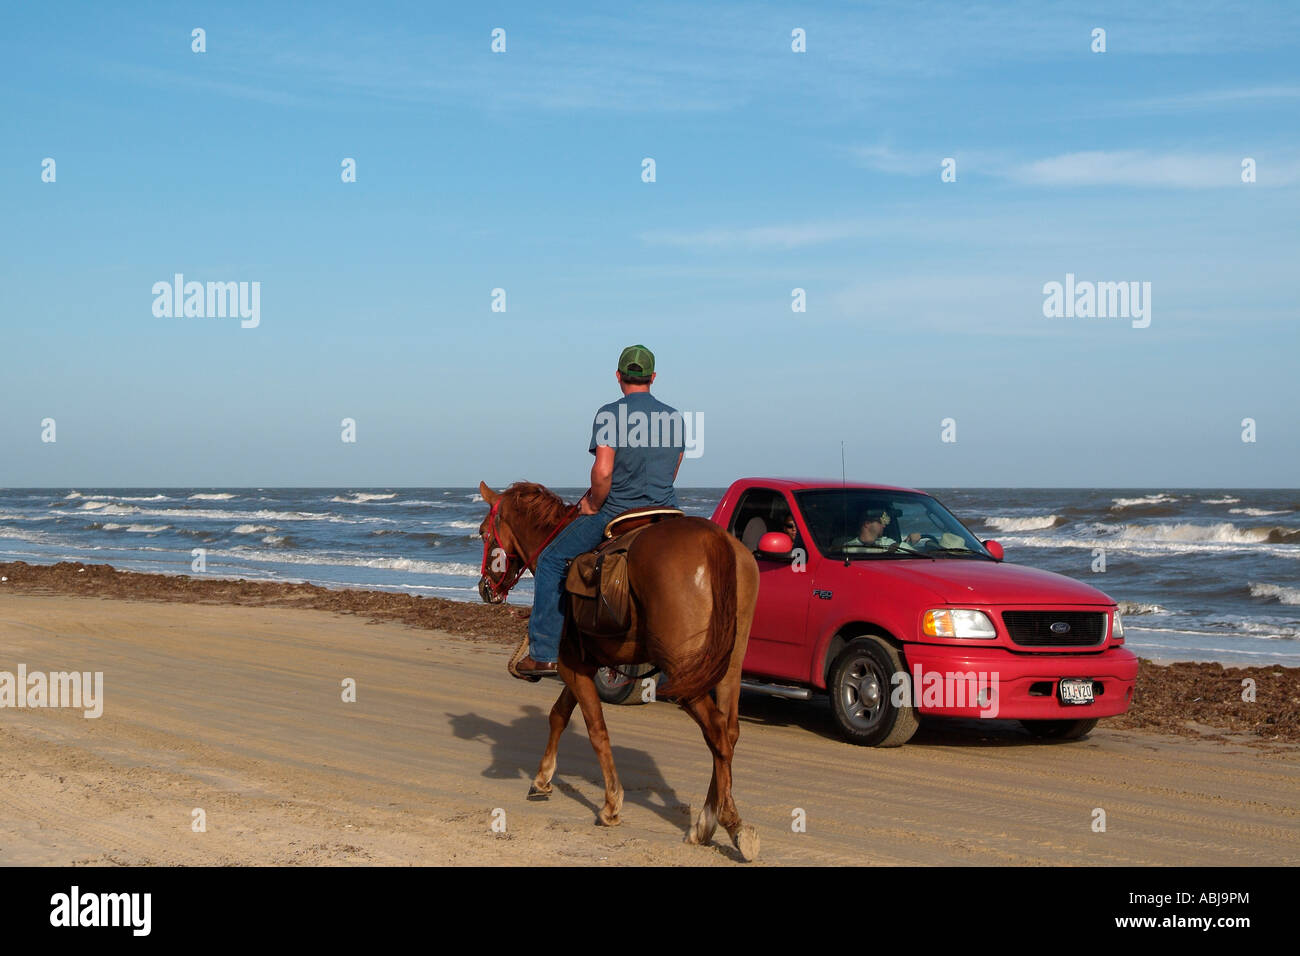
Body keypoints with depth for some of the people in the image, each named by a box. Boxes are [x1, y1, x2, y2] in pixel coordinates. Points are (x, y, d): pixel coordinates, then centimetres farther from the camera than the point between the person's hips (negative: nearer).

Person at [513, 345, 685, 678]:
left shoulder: (610, 414, -8)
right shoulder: (675, 417, 8)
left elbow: (603, 471, -19)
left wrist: (594, 505, -1)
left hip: (617, 513, -5)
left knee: (550, 561, 10)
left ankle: (543, 653, 5)